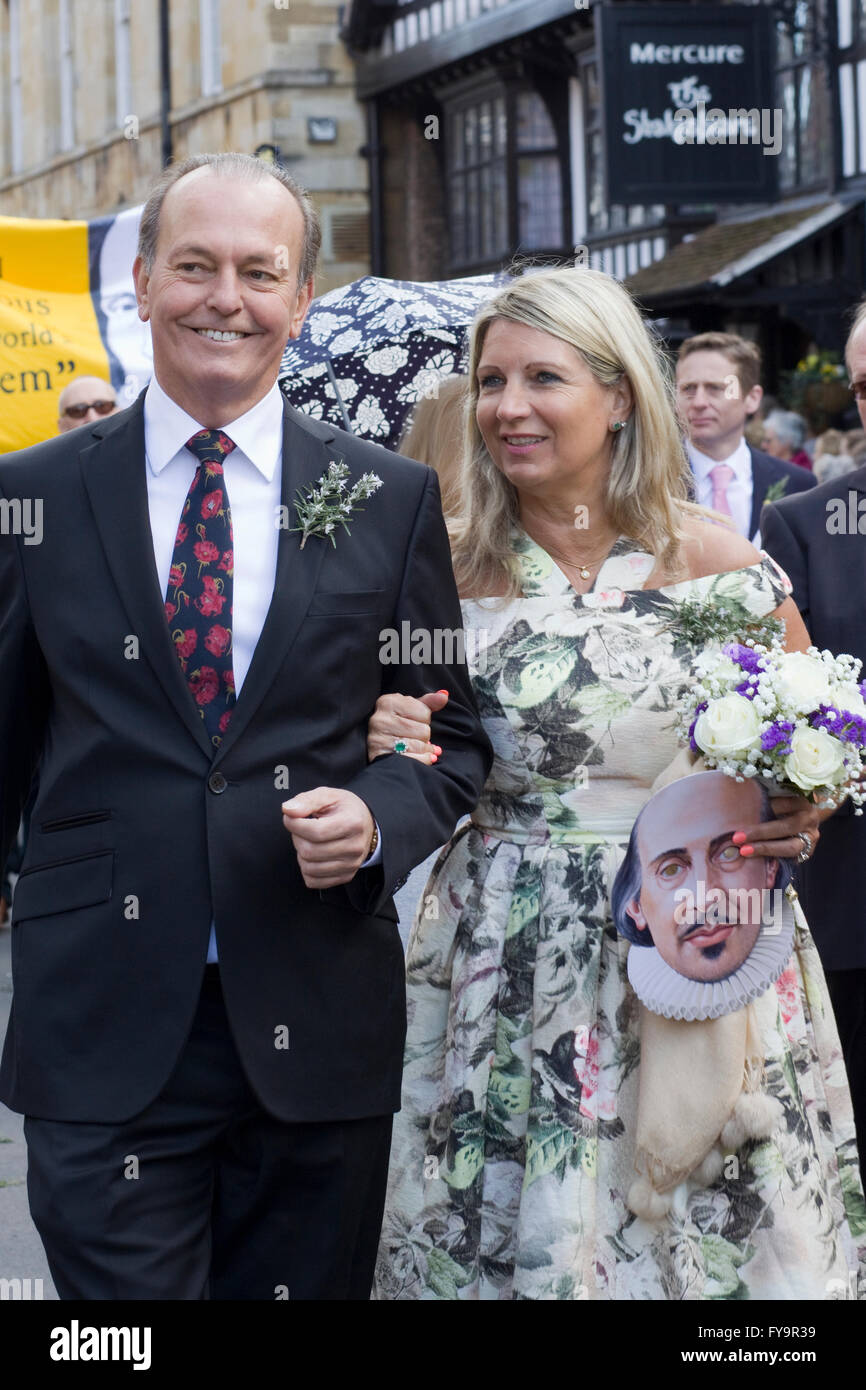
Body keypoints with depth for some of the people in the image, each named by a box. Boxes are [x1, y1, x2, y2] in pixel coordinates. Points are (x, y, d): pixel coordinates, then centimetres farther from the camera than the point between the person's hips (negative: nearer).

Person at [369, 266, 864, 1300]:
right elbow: (430, 775, 13)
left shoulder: (726, 572, -4)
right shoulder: (451, 569, 1)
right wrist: (395, 744, -8)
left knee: (693, 1248, 4)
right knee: (501, 1238, 7)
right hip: (505, 978, 2)